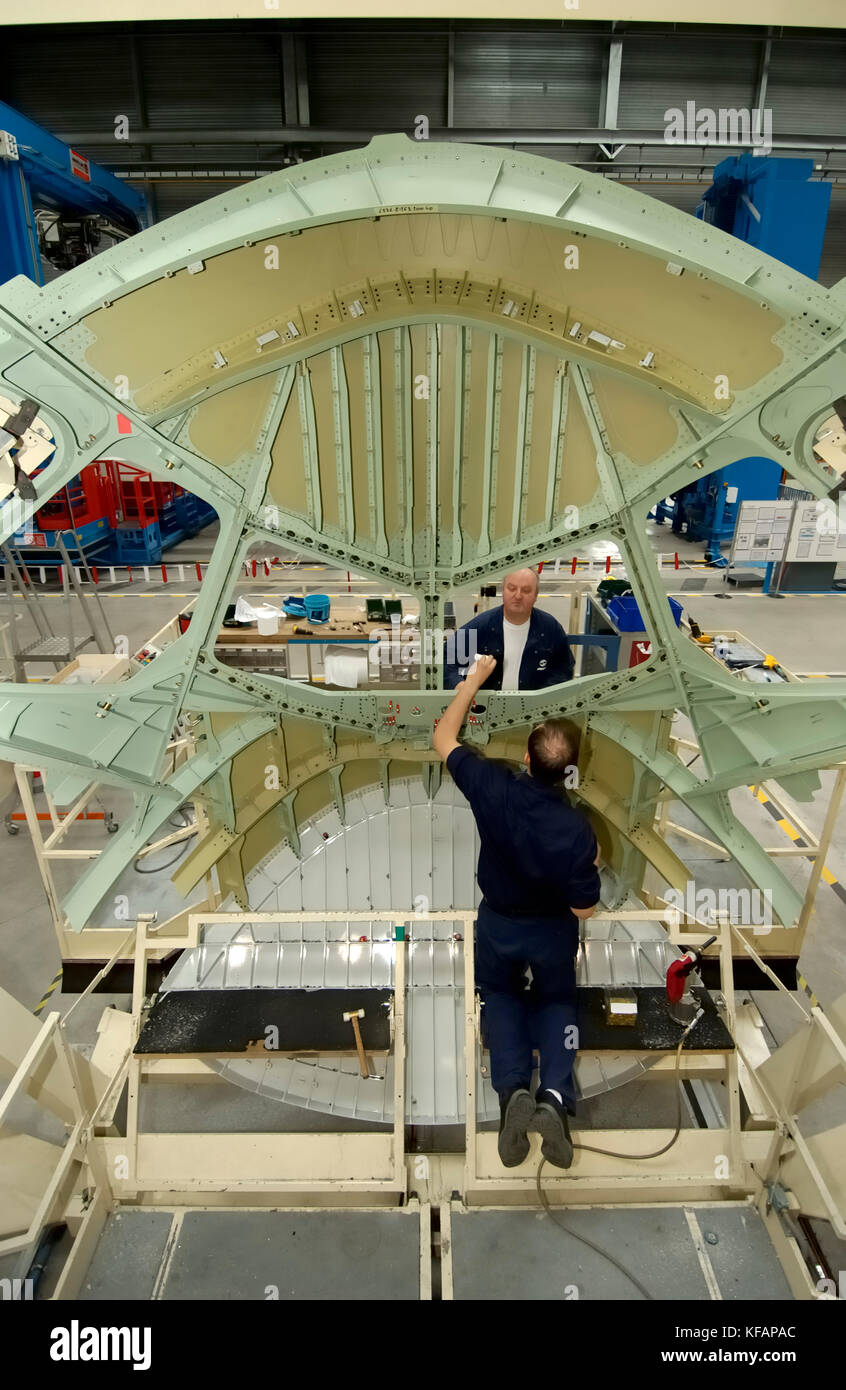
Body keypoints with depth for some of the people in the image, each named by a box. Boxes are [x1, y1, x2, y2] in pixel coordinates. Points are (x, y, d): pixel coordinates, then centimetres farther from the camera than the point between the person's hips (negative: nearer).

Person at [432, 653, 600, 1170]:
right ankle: (556, 1095, 1)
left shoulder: (492, 786, -31)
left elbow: (443, 738, -13)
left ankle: (513, 1089, 2)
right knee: (556, 1001, 27)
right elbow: (584, 909, -20)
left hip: (498, 922, 1)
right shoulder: (577, 831, -33)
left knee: (501, 997, 28)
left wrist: (475, 679, -5)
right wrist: (592, 865, -1)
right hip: (553, 931, -1)